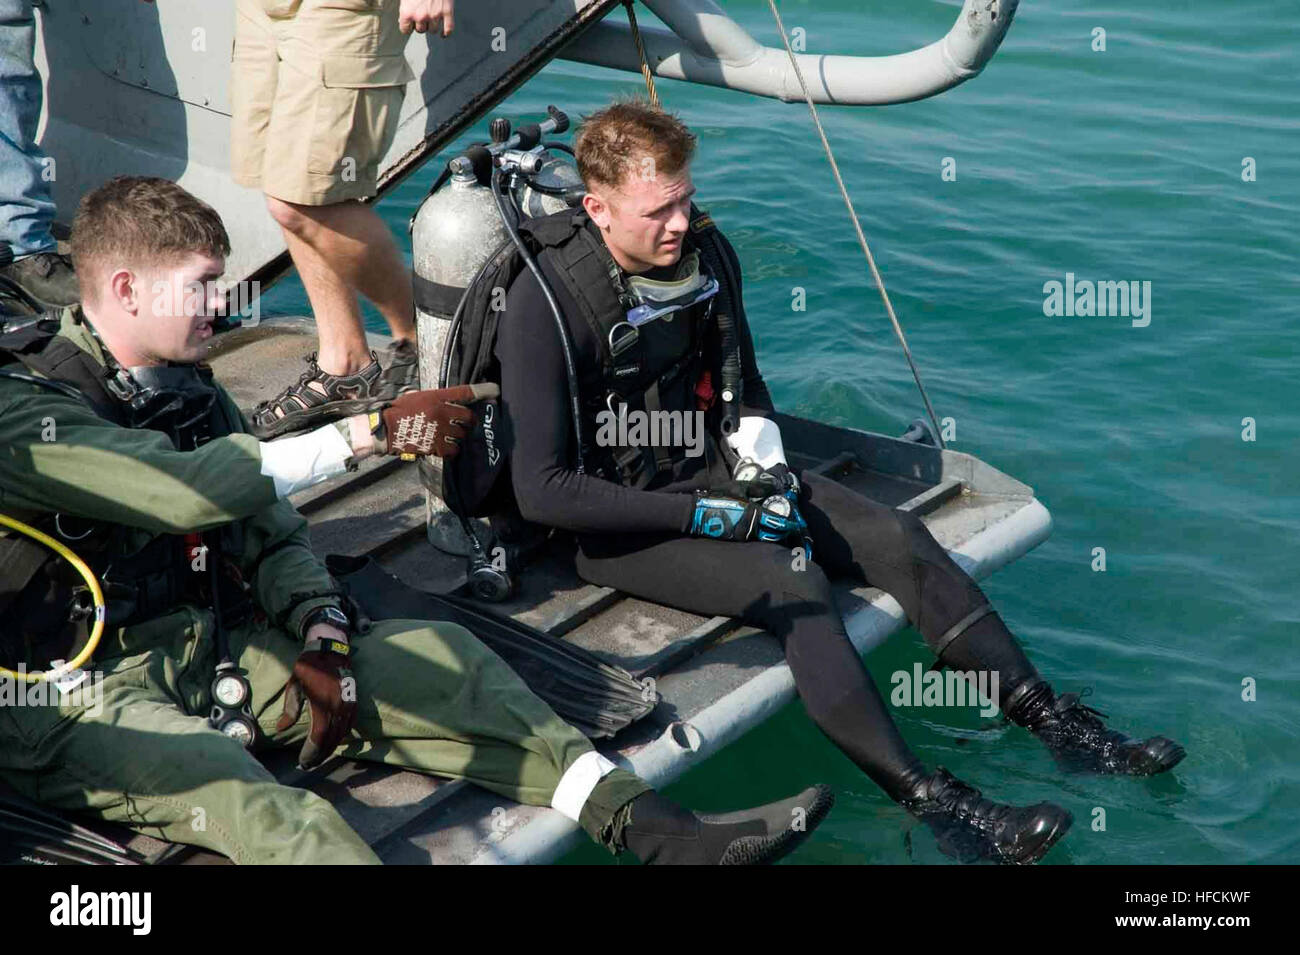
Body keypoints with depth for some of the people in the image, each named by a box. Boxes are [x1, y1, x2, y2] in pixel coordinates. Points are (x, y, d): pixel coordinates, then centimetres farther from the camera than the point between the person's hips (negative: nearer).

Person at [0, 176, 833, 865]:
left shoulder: (182, 386, 13)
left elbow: (272, 533, 14)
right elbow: (190, 491, -30)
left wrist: (321, 639, -5)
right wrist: (372, 432, -24)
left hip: (214, 651, 8)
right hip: (85, 701, -8)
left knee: (438, 658, -7)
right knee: (267, 811, -36)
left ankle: (645, 825, -14)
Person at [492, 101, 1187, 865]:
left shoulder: (706, 252, 0)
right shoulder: (546, 304, -21)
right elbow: (542, 490, -24)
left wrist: (763, 473, -3)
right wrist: (711, 516, -22)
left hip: (706, 470, 7)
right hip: (613, 520, -7)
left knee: (895, 535, -8)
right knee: (794, 585, -30)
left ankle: (1057, 722, -4)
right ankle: (934, 804, -32)